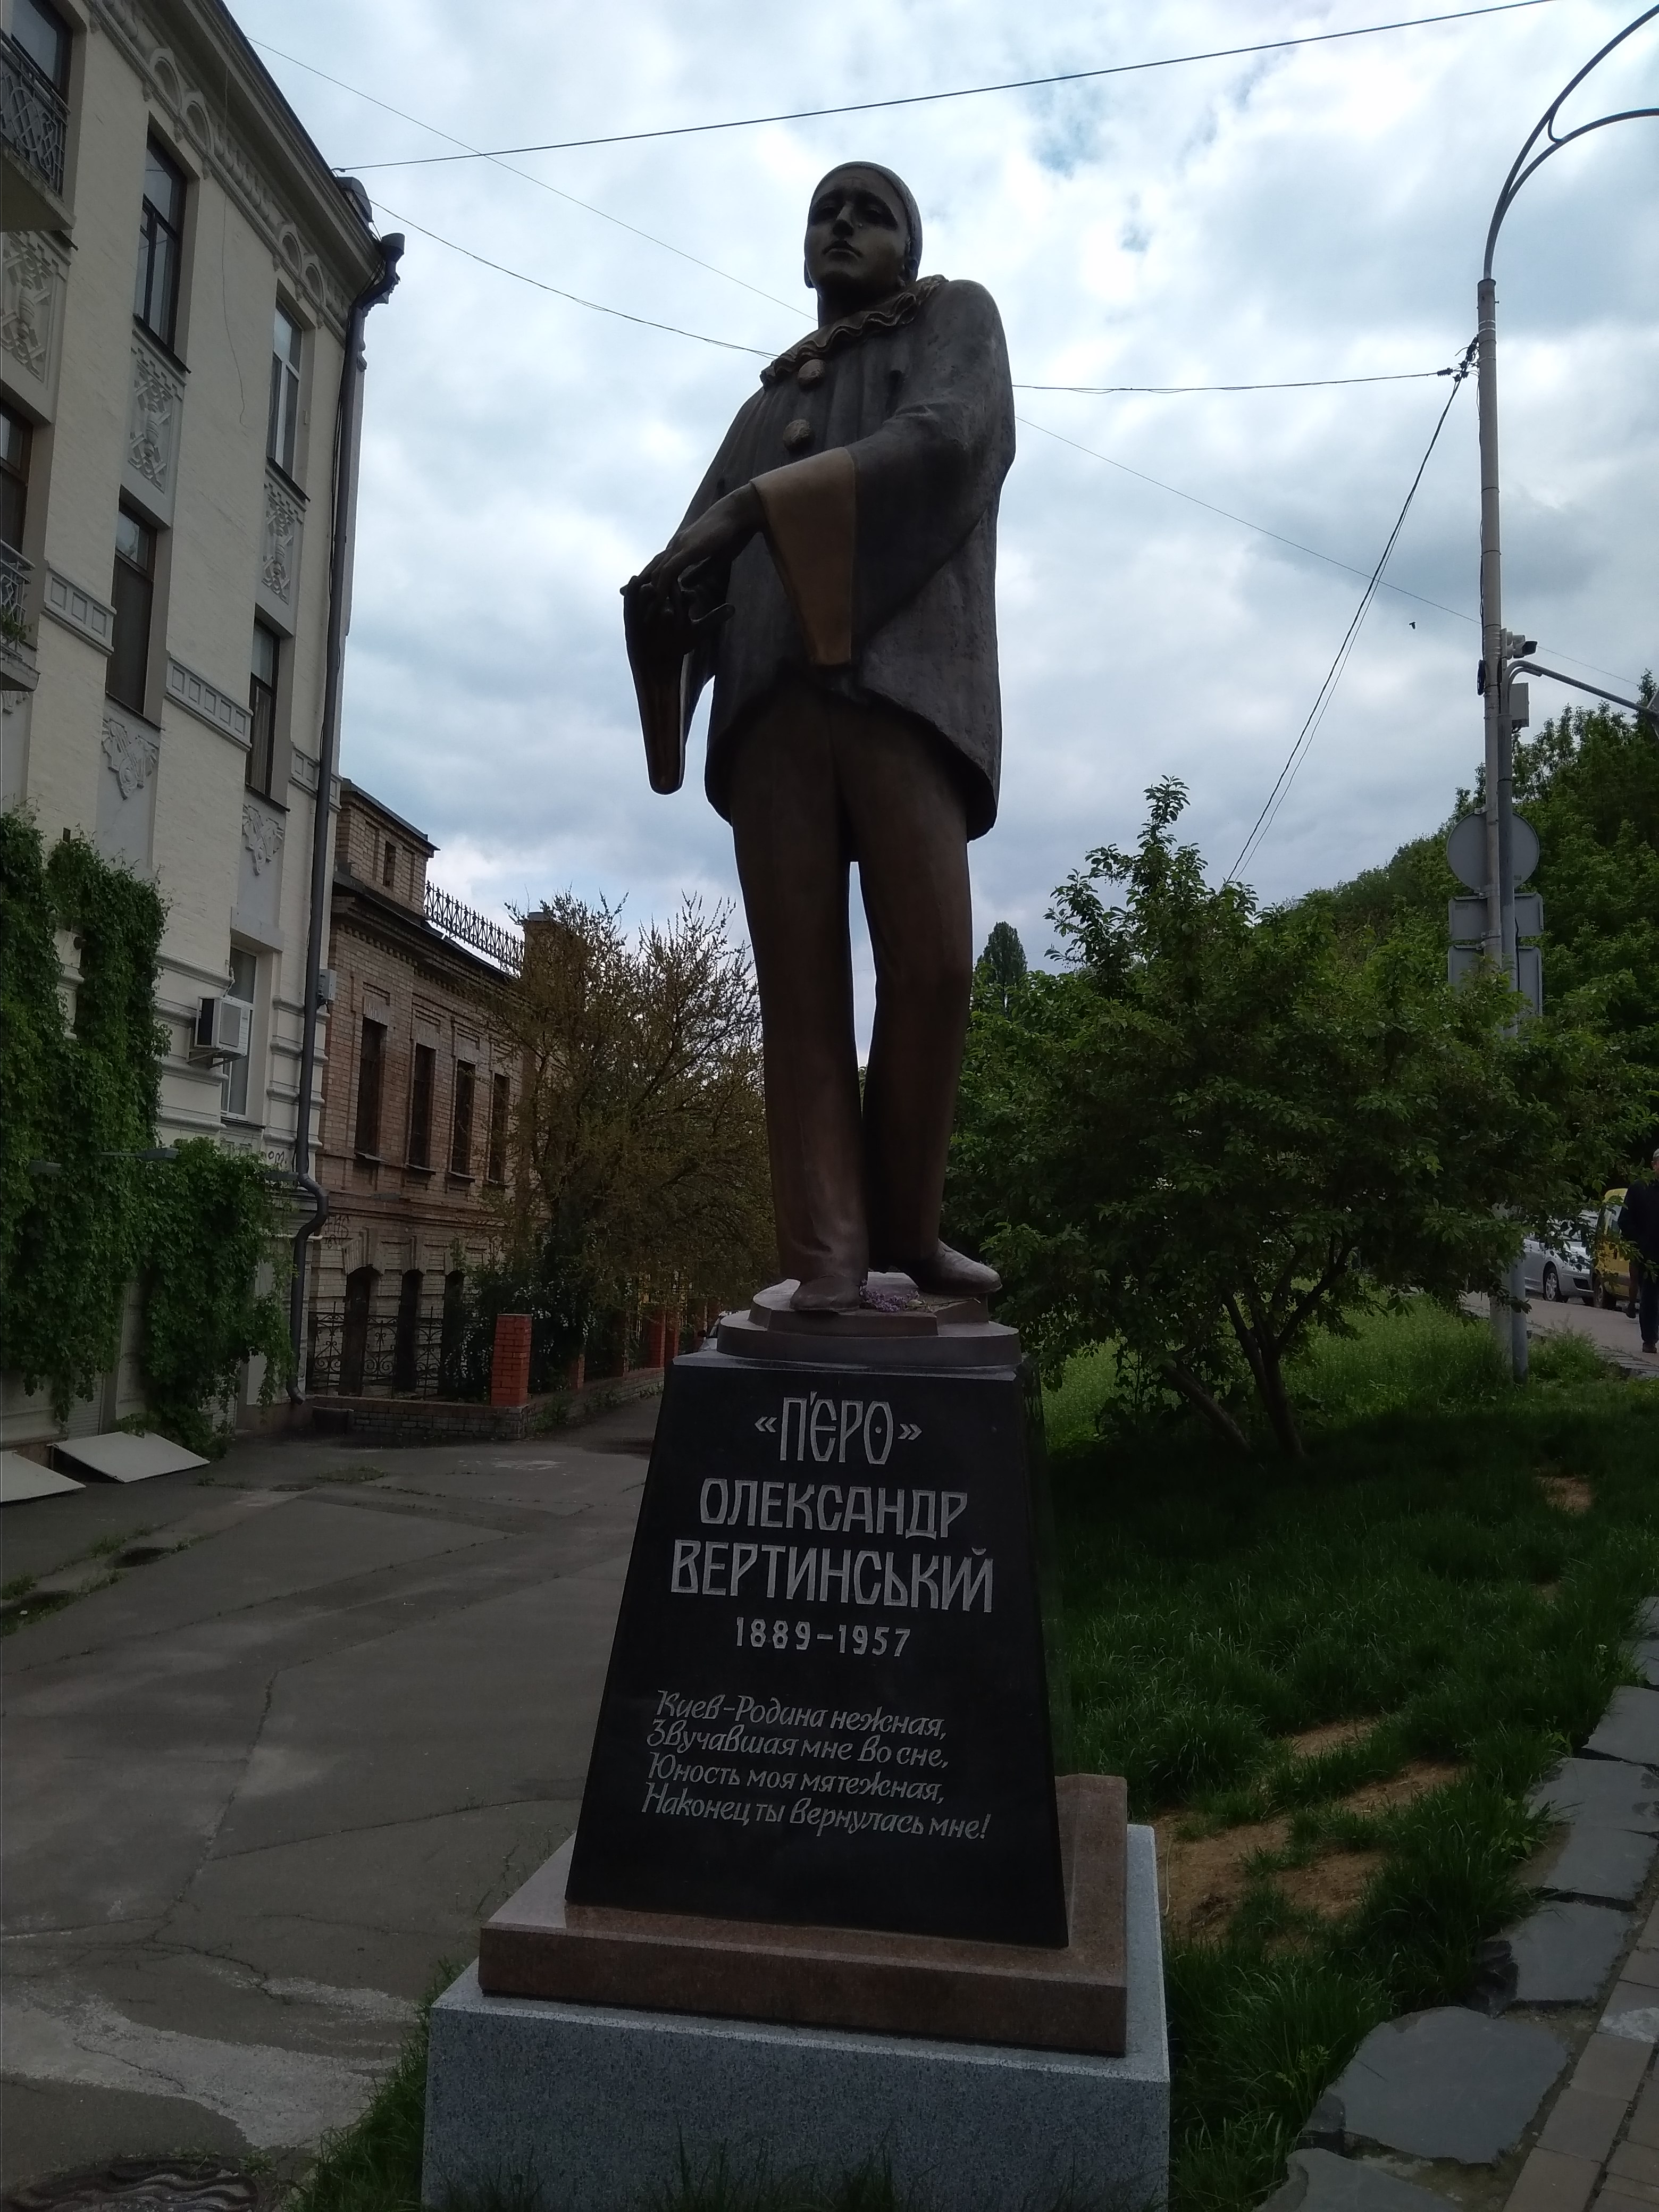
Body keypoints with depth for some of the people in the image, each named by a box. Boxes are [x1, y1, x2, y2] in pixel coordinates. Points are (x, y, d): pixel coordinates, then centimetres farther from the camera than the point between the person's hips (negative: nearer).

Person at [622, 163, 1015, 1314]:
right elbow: (709, 536, 19)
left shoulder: (958, 320, 21)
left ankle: (904, 1225, 1)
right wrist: (664, 593, -7)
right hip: (772, 691, 3)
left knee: (931, 962, -14)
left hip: (900, 676, -3)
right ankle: (826, 1252, -10)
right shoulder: (775, 394, 32)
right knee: (800, 975, -8)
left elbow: (943, 440, -2)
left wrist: (758, 504, -12)